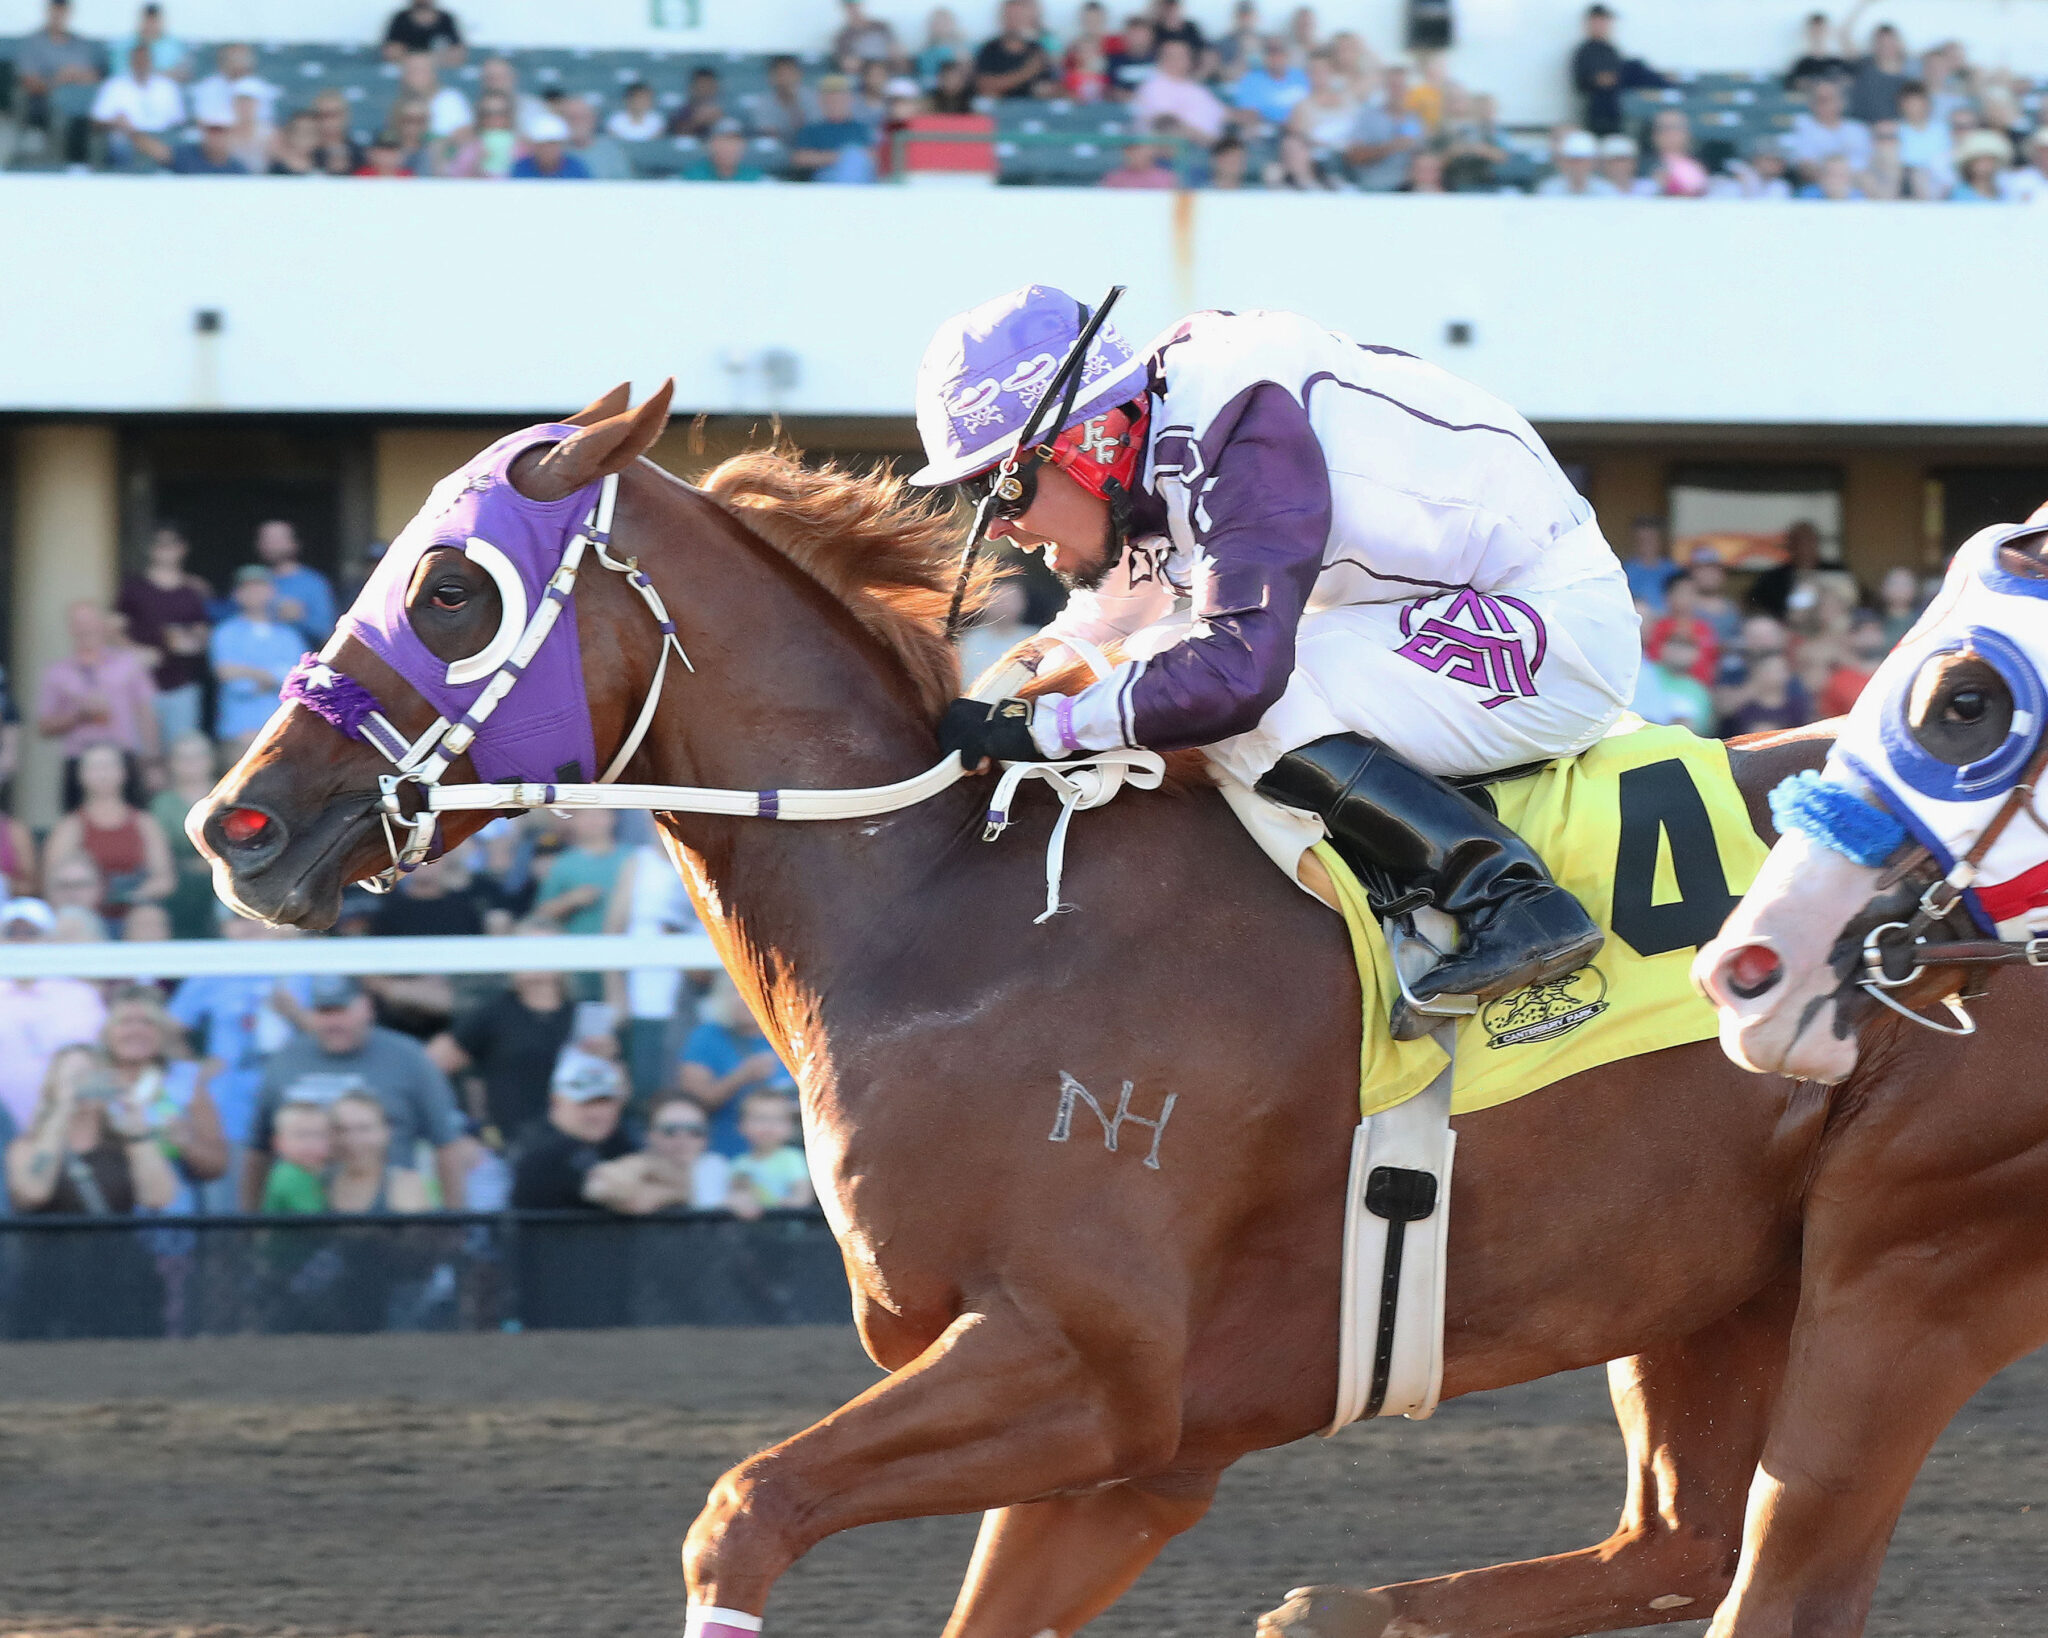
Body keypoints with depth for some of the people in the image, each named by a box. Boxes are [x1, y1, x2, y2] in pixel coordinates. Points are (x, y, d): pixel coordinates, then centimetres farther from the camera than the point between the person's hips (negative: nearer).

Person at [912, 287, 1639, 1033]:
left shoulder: (1245, 438, -26)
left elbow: (1240, 670, -34)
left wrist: (1043, 725, -27)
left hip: (1562, 629, -10)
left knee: (1249, 713, -24)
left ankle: (1515, 905, -24)